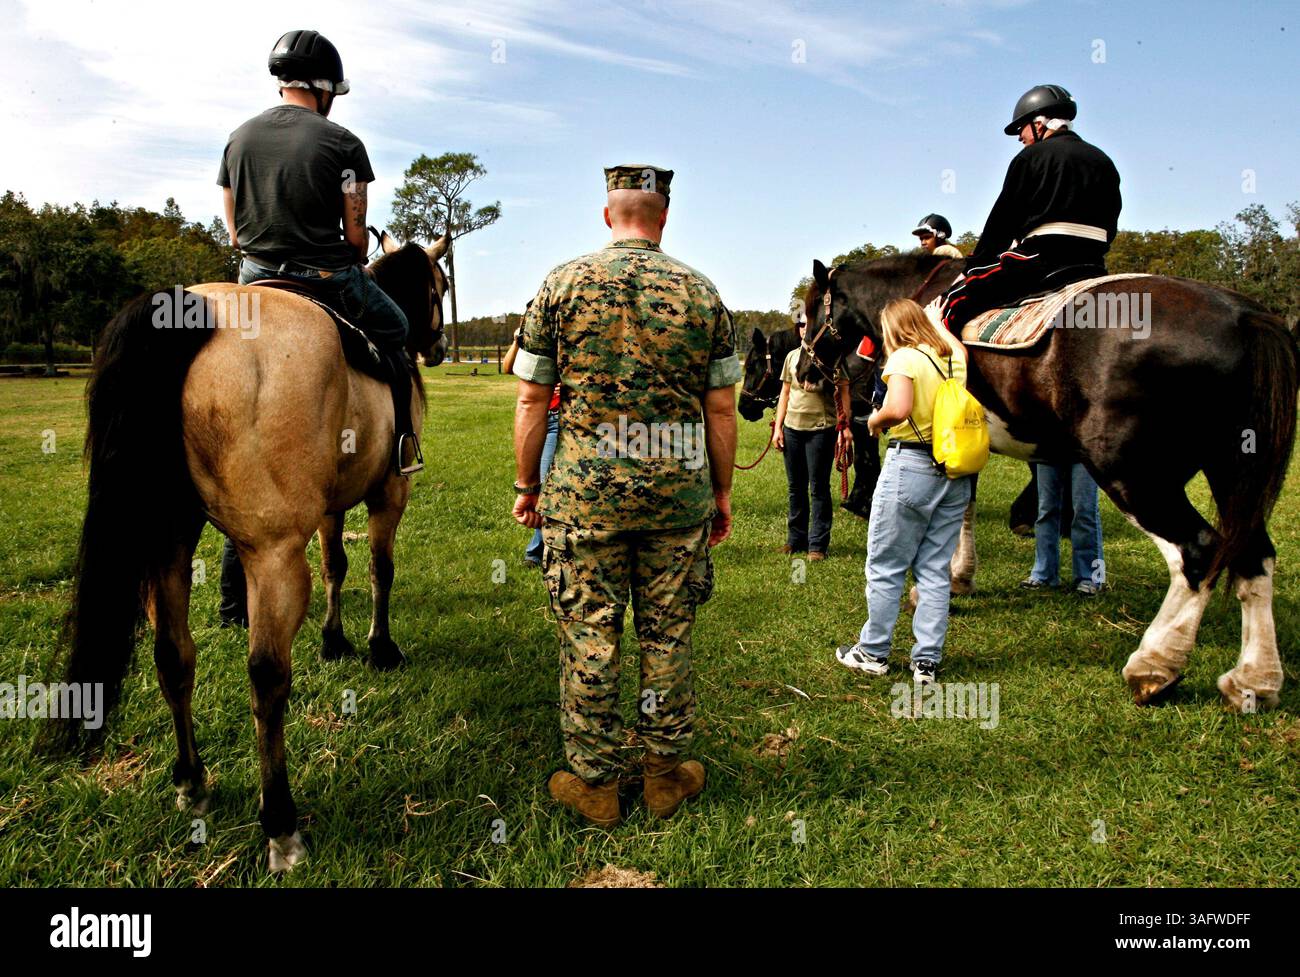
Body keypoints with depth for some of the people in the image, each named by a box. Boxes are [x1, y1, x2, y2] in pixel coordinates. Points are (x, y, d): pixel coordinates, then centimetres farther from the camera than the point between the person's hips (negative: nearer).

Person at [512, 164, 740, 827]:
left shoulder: (564, 282, 1)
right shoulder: (702, 292, 3)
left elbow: (532, 399, 0)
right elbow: (722, 410, 3)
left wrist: (526, 485, 9)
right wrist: (722, 492, 13)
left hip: (585, 490, -1)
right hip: (679, 489, 2)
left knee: (589, 638, 8)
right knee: (667, 637, 12)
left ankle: (594, 782, 20)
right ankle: (666, 773, 25)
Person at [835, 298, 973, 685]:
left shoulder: (904, 357, -12)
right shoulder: (955, 357, 8)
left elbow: (898, 409, -26)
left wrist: (874, 420, -7)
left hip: (910, 465, -7)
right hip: (955, 473, 7)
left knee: (885, 566, 7)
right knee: (935, 570, 10)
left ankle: (873, 652, 18)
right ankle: (927, 661, 13)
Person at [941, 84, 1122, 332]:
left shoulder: (1031, 157, 1)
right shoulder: (1104, 163, 19)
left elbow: (1001, 224, 1)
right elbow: (1109, 231, 17)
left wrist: (973, 265, 11)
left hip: (1042, 258, -7)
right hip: (1093, 266, 7)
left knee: (957, 298, -5)